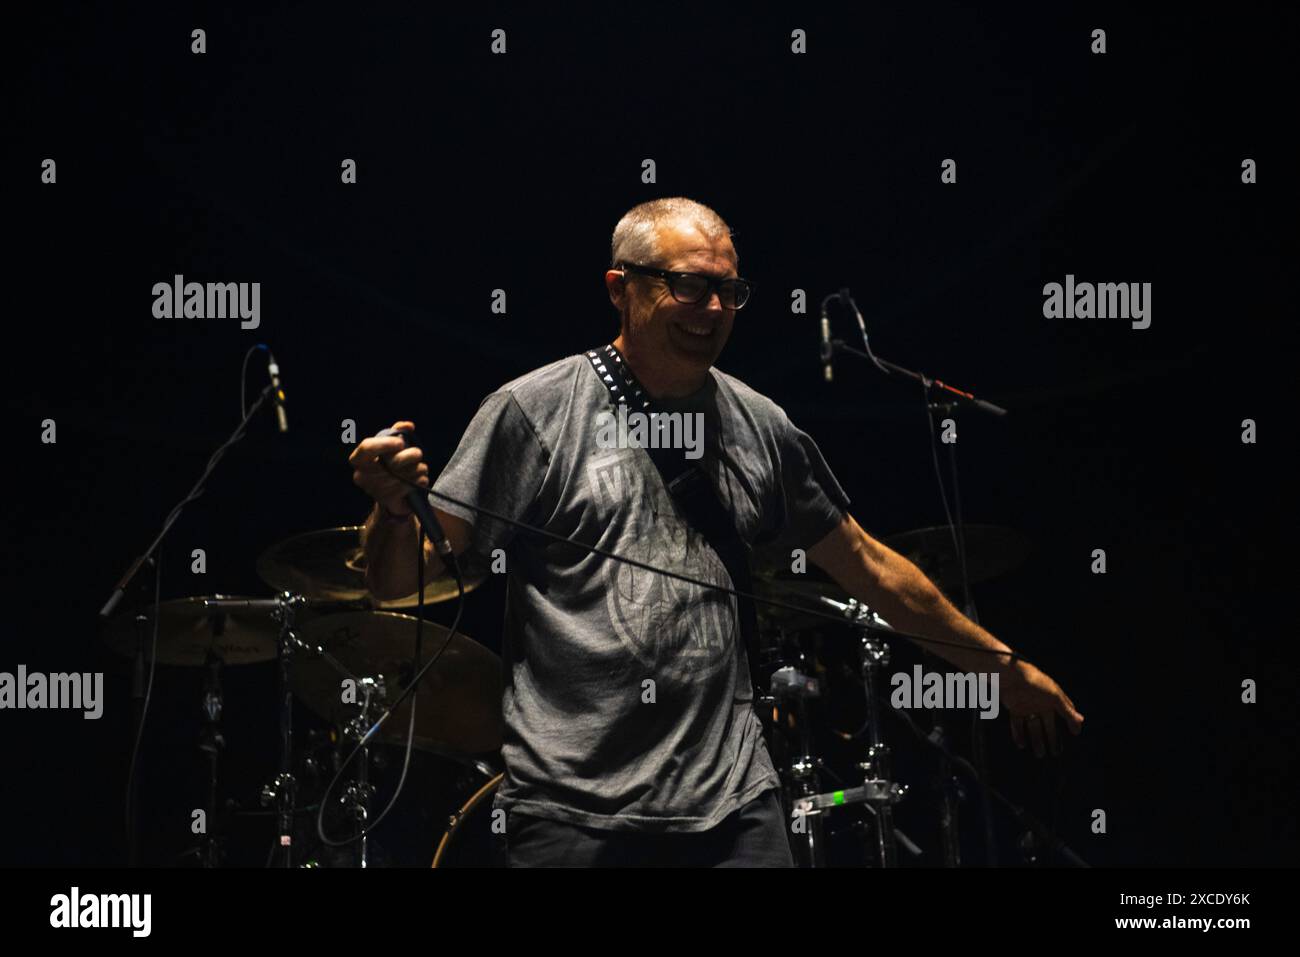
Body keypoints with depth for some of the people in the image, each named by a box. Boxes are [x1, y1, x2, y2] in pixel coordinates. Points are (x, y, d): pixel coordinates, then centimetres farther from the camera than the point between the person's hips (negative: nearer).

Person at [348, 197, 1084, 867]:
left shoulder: (760, 430, 11)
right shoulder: (533, 413, -2)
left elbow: (870, 566, 20)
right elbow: (399, 579, -3)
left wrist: (1006, 667, 22)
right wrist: (397, 508, -25)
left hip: (735, 807, 3)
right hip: (573, 814, -3)